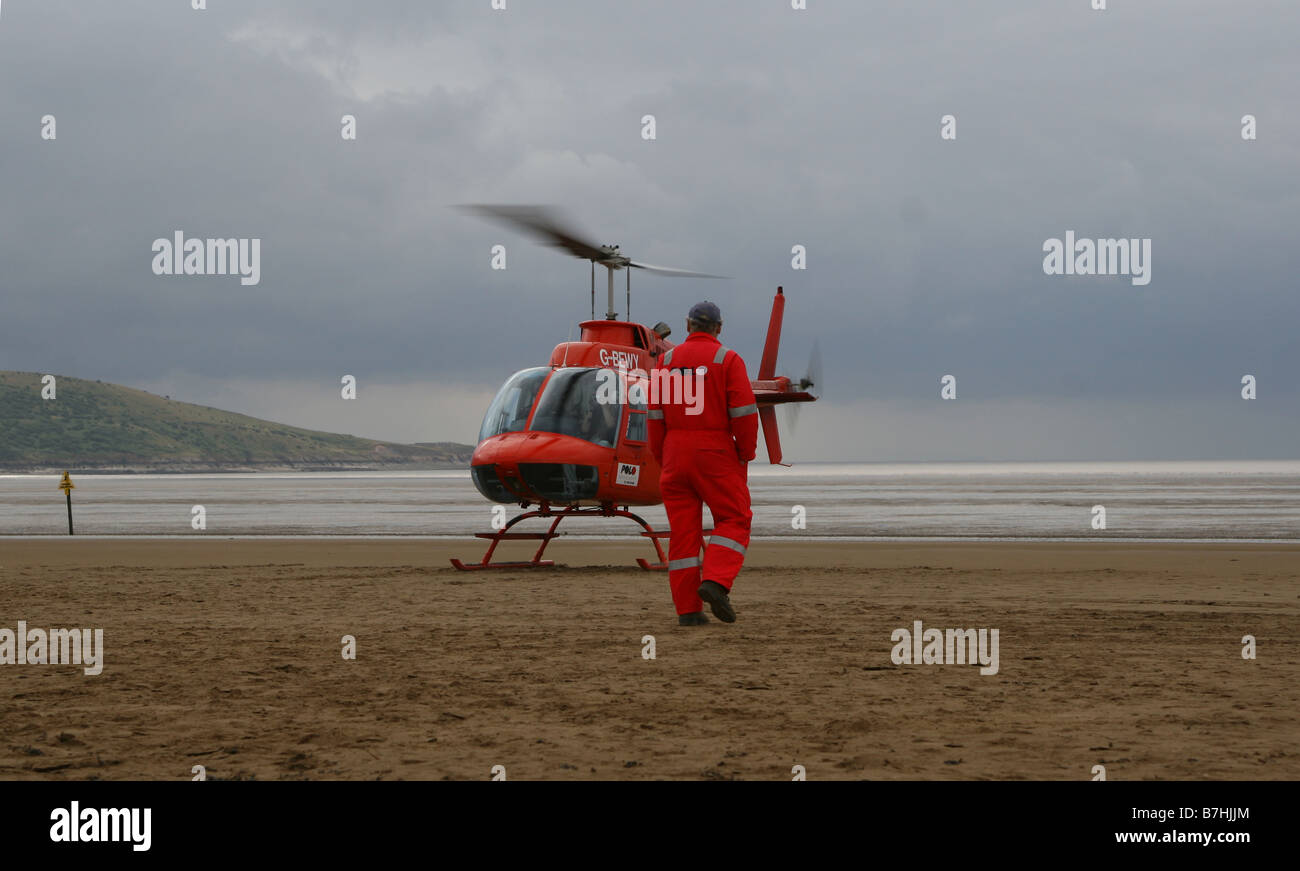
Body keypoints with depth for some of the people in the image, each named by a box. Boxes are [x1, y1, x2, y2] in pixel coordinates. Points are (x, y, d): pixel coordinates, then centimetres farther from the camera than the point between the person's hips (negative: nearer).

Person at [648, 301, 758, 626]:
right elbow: (744, 411, -11)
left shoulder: (666, 361, 6)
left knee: (683, 530, 5)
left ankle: (688, 609, 2)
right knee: (733, 520, 6)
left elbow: (656, 413, 4)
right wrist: (746, 453, 0)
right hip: (716, 453, -4)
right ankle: (715, 582, -17)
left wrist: (661, 458, 11)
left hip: (676, 453, 4)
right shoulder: (728, 361, -5)